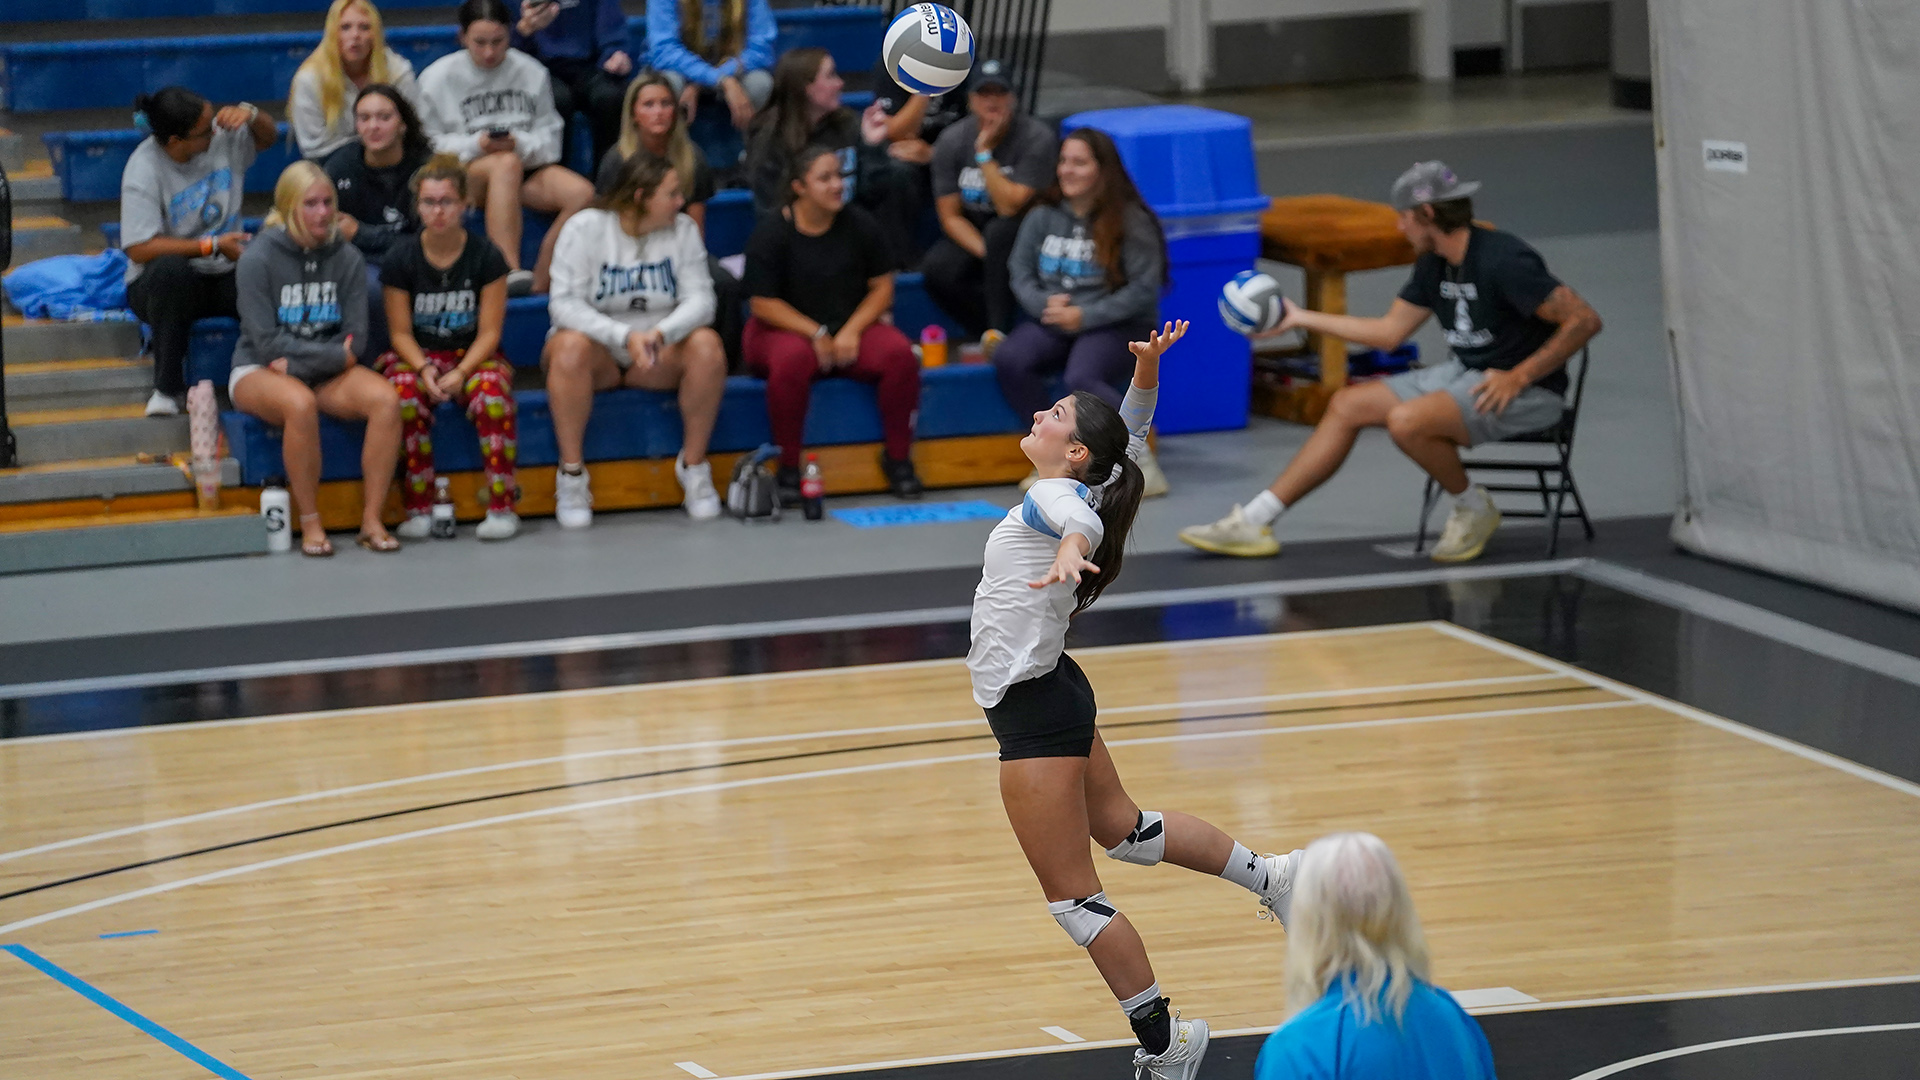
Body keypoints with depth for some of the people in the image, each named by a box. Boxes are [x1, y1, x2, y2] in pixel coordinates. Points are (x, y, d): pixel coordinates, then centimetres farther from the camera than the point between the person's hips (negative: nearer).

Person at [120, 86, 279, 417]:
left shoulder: (221, 137, -3)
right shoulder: (143, 170, -18)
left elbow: (268, 137, 17)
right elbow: (140, 250, -24)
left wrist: (250, 114, -8)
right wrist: (212, 247, -21)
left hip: (225, 278, 4)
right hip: (164, 287, -4)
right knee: (170, 269, -42)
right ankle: (168, 388, -28)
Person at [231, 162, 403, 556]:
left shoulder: (347, 258, 0)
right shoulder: (259, 258, -11)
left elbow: (355, 339, -2)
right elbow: (267, 342, -14)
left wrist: (298, 363, -15)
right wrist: (336, 354, -13)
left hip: (327, 374, 4)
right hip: (259, 371, -4)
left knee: (386, 399, -25)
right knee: (300, 403, -38)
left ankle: (372, 520, -21)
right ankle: (310, 525, -27)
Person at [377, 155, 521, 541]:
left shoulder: (486, 256, -4)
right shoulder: (401, 257, -2)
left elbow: (489, 331, -5)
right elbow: (401, 332, -1)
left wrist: (461, 372, -21)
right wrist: (425, 369, -20)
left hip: (473, 357, 0)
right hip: (417, 356, 0)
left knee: (491, 390, -35)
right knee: (404, 392, -34)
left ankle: (501, 505, -27)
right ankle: (419, 507, -26)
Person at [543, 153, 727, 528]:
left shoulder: (683, 229, 0)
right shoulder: (585, 228, -10)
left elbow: (699, 300, -10)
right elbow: (564, 304, -19)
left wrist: (660, 334, -31)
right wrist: (626, 336, -32)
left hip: (659, 355, 3)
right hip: (598, 348, -3)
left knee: (707, 345, -27)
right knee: (571, 345, -37)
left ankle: (694, 465, -14)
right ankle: (571, 475, -28)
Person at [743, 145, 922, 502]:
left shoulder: (859, 225, 4)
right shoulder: (771, 234, -7)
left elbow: (882, 288, 5)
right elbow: (763, 303, -9)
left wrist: (851, 331, -11)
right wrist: (817, 335, -17)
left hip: (851, 328, 3)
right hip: (783, 330, -3)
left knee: (900, 352, -26)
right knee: (792, 359, -39)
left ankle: (898, 457, -9)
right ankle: (789, 467, -25)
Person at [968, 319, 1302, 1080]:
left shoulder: (1055, 498, -20)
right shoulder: (1085, 490, 4)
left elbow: (1081, 523, -44)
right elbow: (1133, 431, 21)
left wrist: (1069, 551, -67)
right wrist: (1149, 364, 4)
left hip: (1034, 714, -10)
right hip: (1051, 694, 10)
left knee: (1072, 896, -2)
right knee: (1123, 827, 31)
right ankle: (1268, 877, 41)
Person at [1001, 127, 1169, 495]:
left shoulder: (1131, 221, -7)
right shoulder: (1043, 216, 6)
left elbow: (1143, 289, -11)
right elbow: (1020, 271, 7)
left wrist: (1085, 316, -18)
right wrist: (1045, 305, -14)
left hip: (1113, 326, -5)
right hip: (1053, 323, 5)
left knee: (1081, 378, -35)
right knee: (1008, 360, -25)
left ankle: (1138, 456, -15)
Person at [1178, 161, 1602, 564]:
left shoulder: (1503, 261, -22)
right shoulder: (1434, 265, 6)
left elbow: (1584, 320, -23)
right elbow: (1389, 332, 18)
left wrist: (1518, 376, -23)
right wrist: (1302, 318, 19)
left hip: (1525, 393, -9)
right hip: (1464, 373, 9)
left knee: (1407, 421, -31)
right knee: (1348, 404, 5)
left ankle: (1474, 509, -5)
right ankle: (1254, 521, 6)